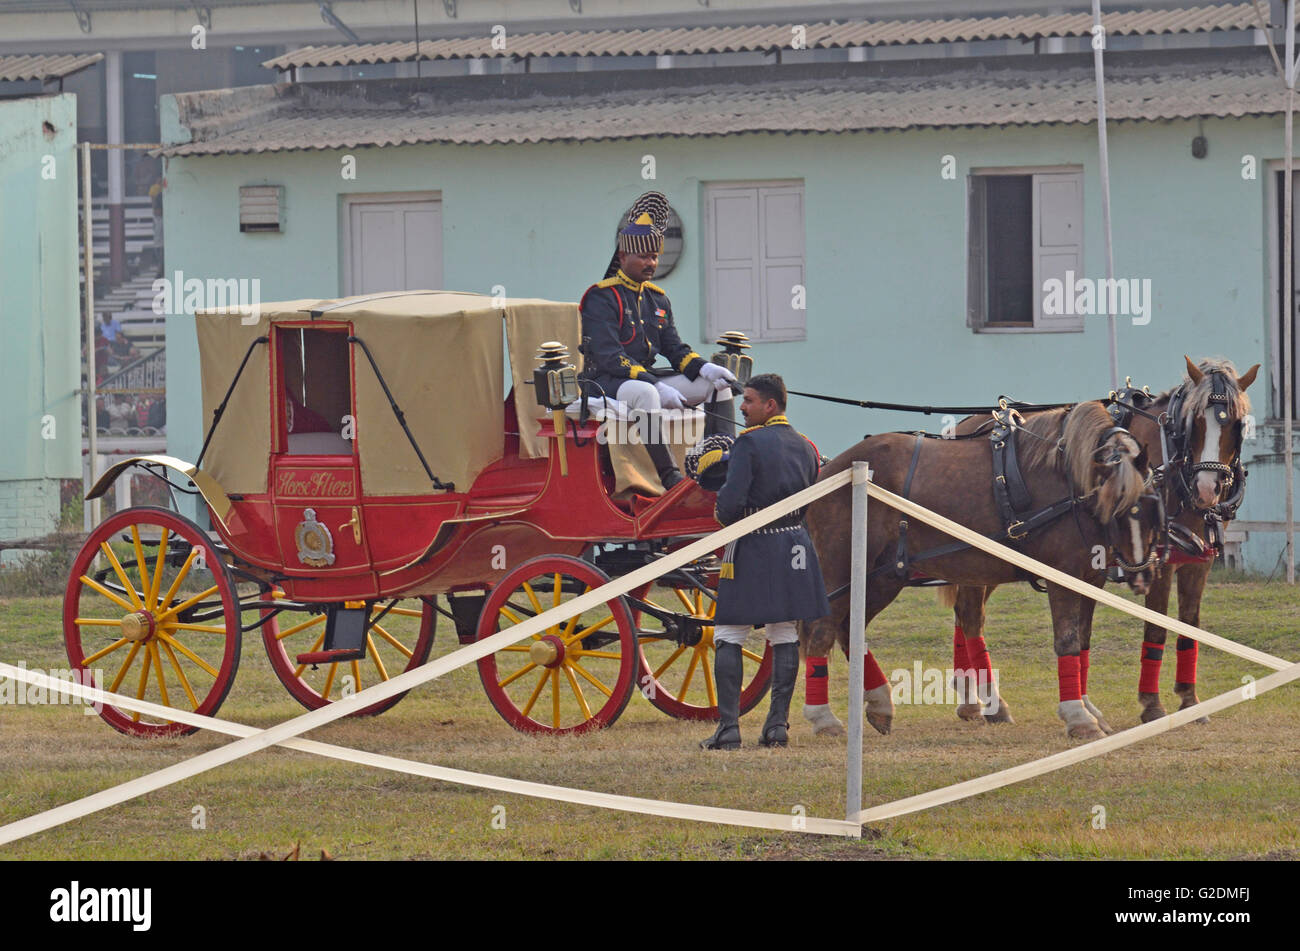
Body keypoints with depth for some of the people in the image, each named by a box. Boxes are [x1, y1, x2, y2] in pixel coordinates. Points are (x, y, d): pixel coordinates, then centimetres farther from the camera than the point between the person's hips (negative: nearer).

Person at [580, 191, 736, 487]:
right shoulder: (602, 298, -12)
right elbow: (608, 358, -21)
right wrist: (658, 387, -28)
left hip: (647, 377, 8)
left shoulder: (657, 298, 15)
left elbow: (674, 349, 14)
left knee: (716, 382, 0)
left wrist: (704, 368, -8)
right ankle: (668, 476, -42)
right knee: (644, 392, -40)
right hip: (606, 384, -8)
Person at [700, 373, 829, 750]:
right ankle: (778, 724, 8)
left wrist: (722, 515, 2)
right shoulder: (806, 447, 8)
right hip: (795, 545, 6)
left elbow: (731, 504, -19)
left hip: (753, 548, -6)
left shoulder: (749, 443, -13)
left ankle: (728, 728, -6)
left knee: (728, 638, 0)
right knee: (784, 637, 11)